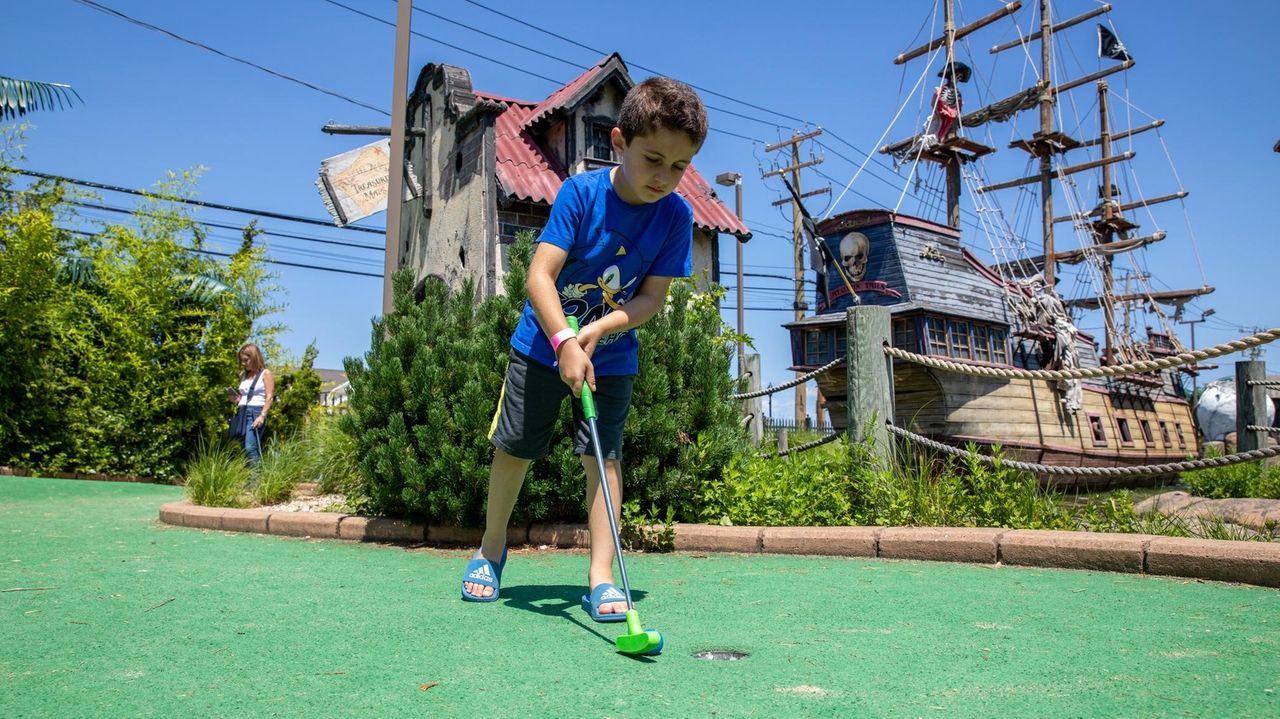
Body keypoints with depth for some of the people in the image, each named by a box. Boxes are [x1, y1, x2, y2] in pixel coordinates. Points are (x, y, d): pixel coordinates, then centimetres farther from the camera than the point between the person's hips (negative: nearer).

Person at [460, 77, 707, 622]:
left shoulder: (676, 216, -12)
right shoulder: (580, 193, -20)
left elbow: (653, 296, -11)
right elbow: (540, 275, -24)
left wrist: (598, 329, -26)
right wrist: (565, 342, -36)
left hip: (612, 356, 1)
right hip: (543, 344, -1)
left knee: (604, 455, -6)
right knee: (513, 449, 7)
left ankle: (601, 576, 1)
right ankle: (491, 549, 30)